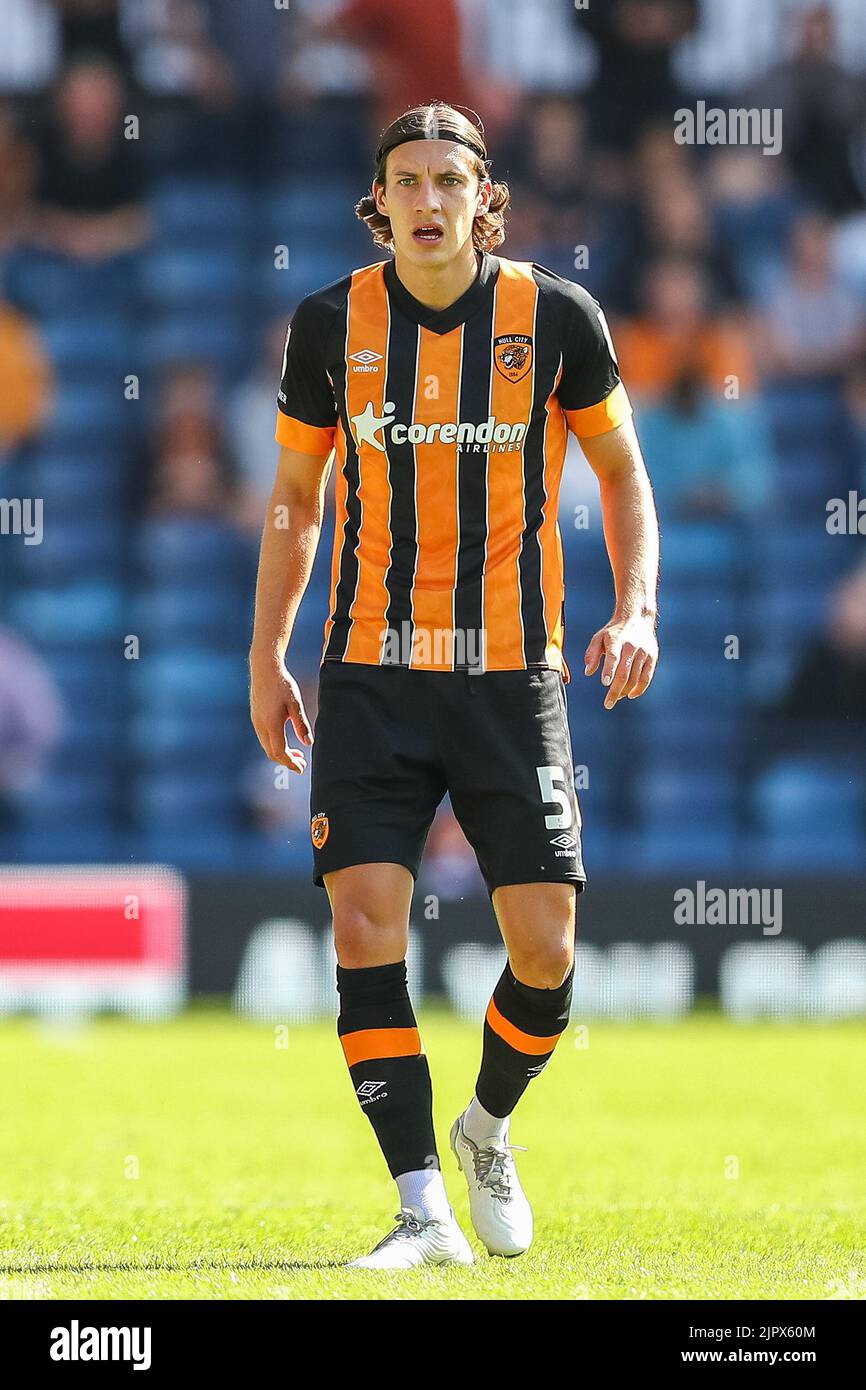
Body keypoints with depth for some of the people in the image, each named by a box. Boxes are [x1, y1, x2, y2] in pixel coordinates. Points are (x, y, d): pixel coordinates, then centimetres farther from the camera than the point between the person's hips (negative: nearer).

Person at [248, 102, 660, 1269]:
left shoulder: (556, 317, -3)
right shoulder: (331, 323, 0)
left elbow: (621, 469, 10)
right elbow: (296, 497, 12)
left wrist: (636, 611, -4)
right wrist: (266, 655, 6)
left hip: (513, 673, 0)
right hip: (371, 673, 0)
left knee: (545, 947, -4)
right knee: (365, 919, -13)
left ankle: (489, 1130, 27)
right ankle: (425, 1208, -9)